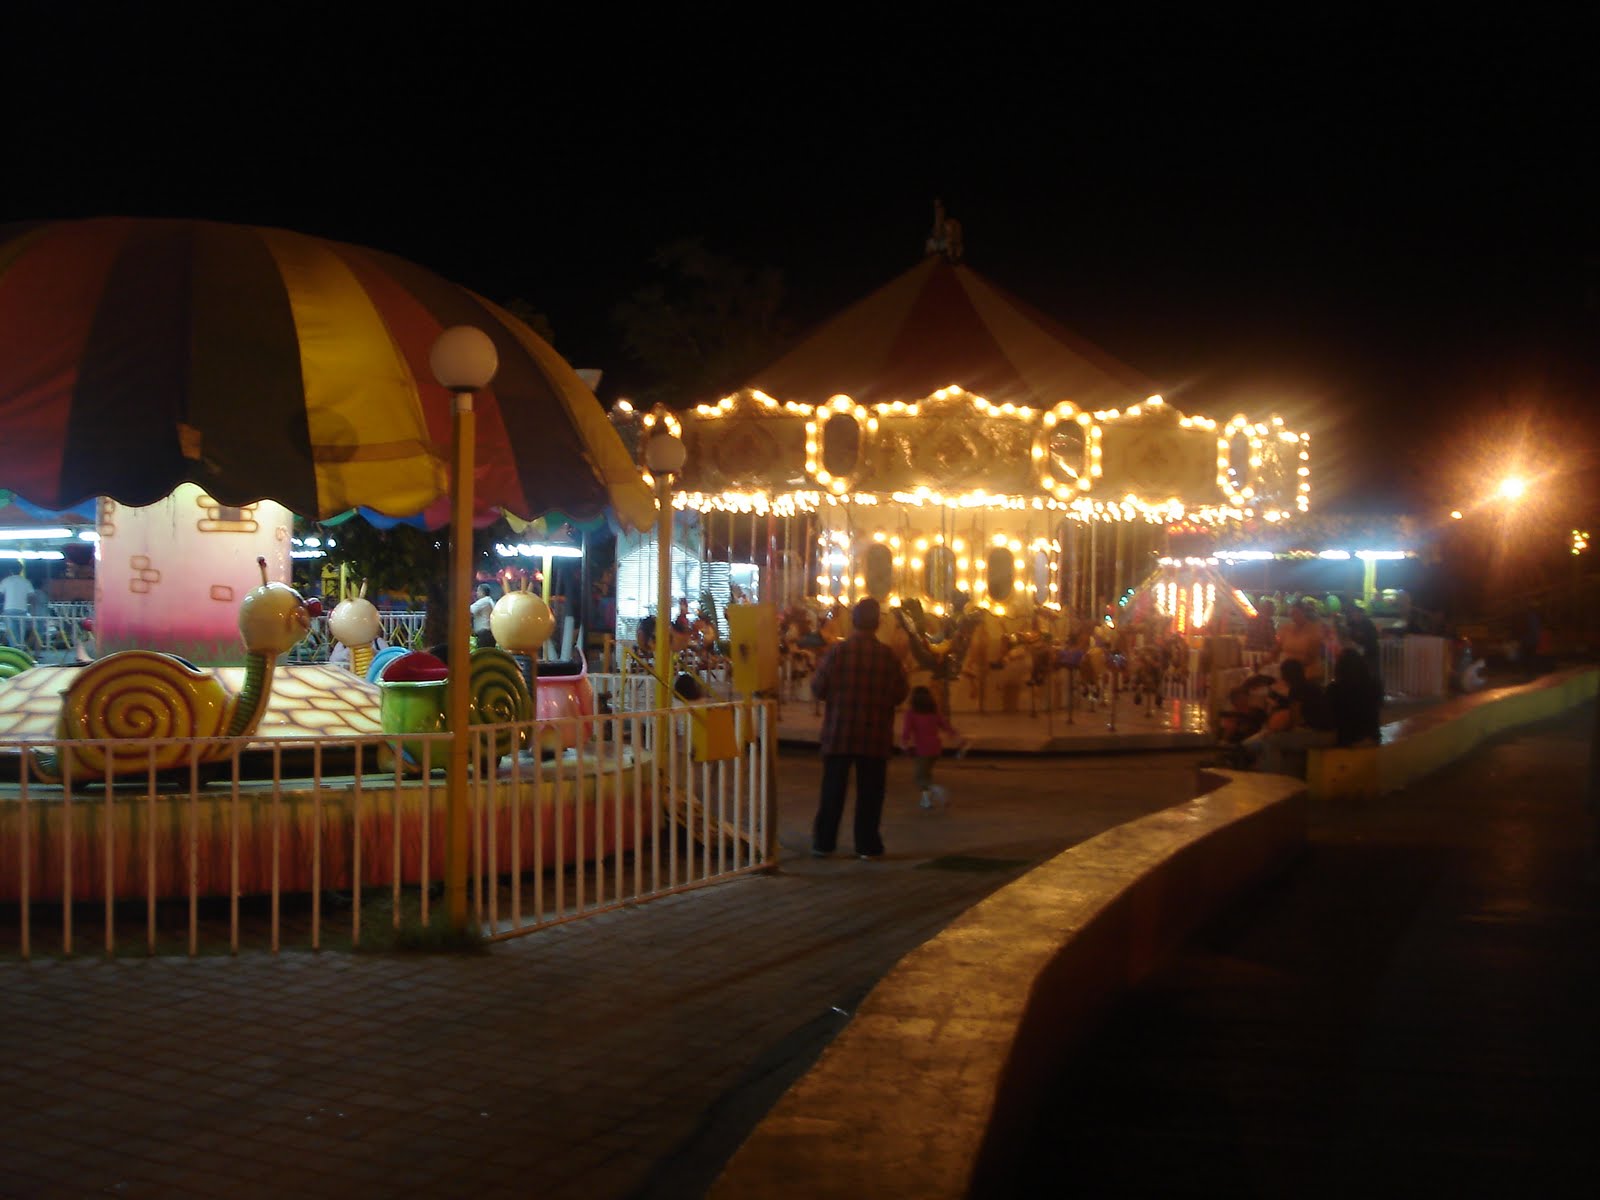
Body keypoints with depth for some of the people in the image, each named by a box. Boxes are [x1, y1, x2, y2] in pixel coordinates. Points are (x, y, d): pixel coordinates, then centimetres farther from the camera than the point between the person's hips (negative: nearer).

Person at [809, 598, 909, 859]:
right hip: (875, 735, 0)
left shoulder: (837, 651, -9)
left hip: (839, 732, 0)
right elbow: (900, 694, 0)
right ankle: (868, 845, 10)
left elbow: (818, 688, -5)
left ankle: (823, 842, 14)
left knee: (833, 789, 9)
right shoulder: (889, 656, -6)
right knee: (870, 791, 8)